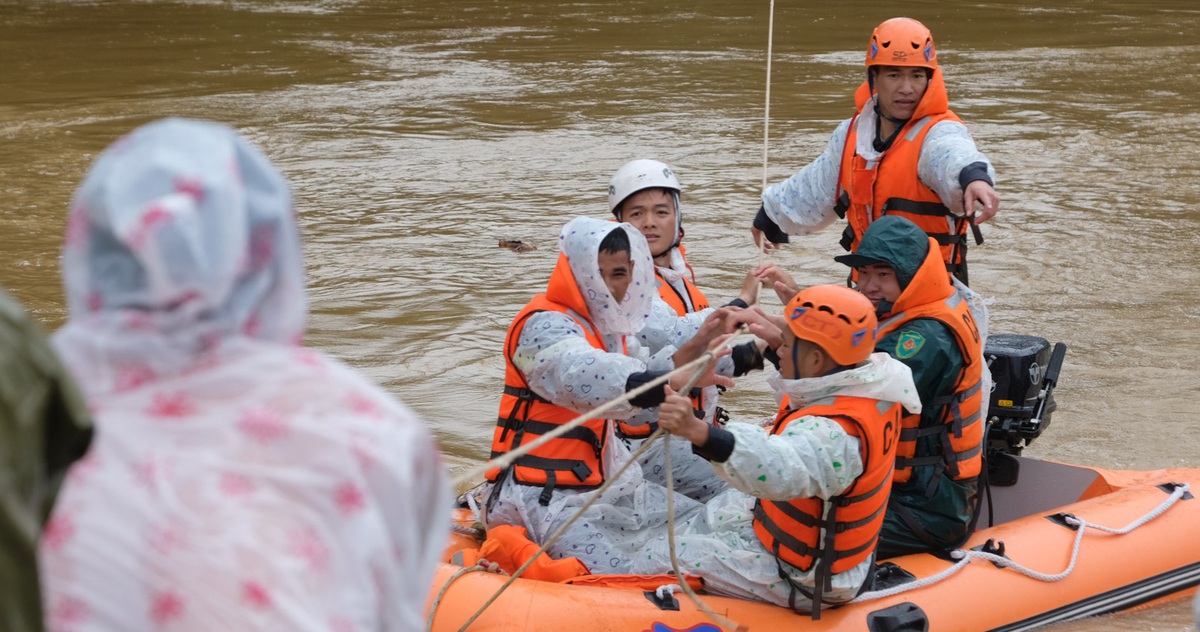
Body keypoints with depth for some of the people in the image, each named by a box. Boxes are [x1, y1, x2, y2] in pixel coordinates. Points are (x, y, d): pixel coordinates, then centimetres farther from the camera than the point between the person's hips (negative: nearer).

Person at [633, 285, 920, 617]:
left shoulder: (836, 433, -37)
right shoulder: (872, 377, -9)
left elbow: (780, 470, -59)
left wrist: (701, 433, -70)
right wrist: (786, 346, 12)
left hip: (804, 580, -10)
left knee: (657, 562, -3)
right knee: (684, 533, 25)